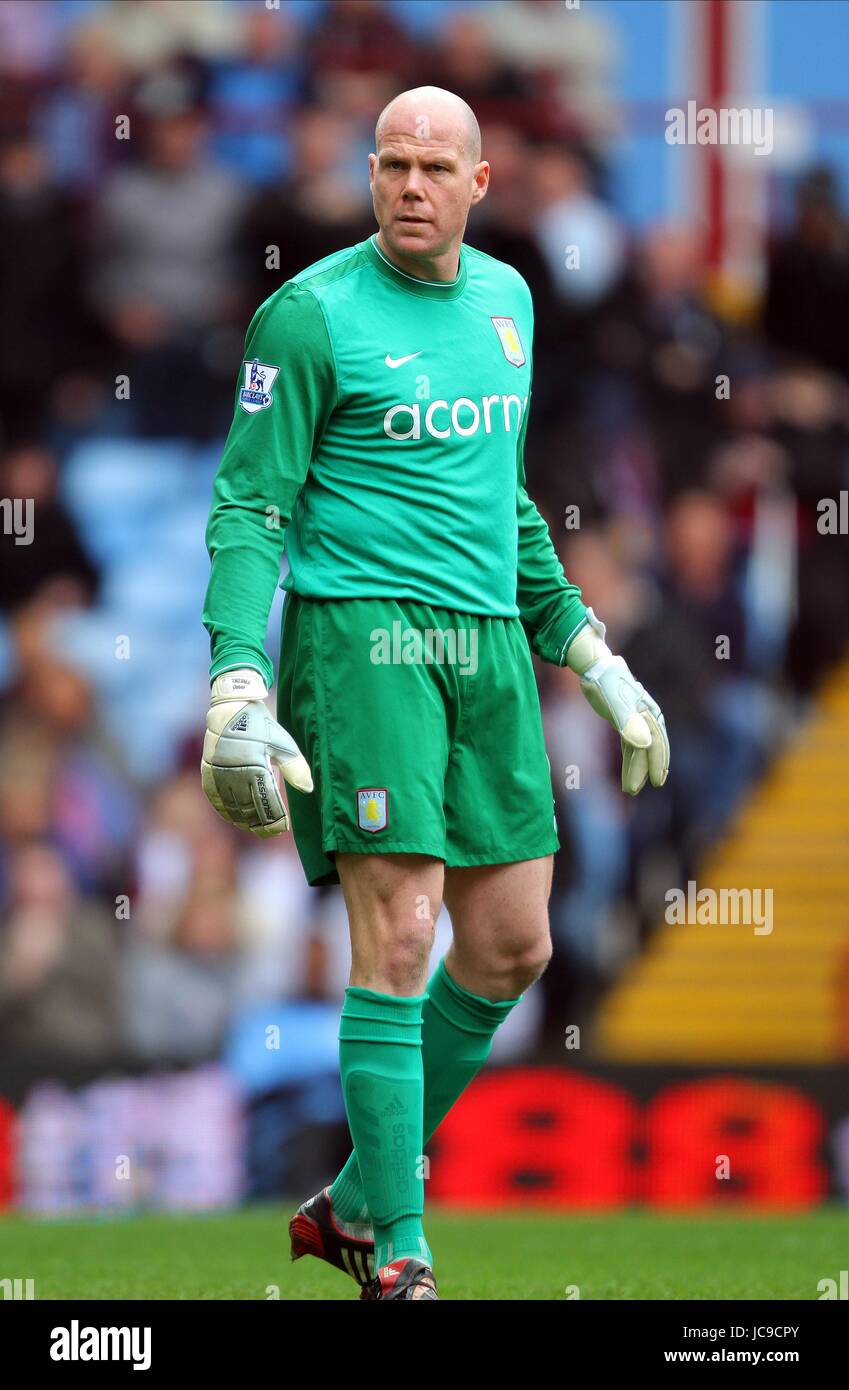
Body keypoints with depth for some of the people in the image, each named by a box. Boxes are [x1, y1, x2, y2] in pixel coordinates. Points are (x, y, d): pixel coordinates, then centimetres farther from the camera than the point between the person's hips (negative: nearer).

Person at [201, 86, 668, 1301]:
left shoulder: (505, 299, 14)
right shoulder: (312, 314, -6)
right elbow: (250, 507, -7)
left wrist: (588, 652, 26)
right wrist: (238, 685, -18)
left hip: (488, 644, 7)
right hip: (362, 638, -7)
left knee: (511, 946, 6)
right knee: (398, 937, -13)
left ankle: (356, 1199, 22)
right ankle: (396, 1254, -7)